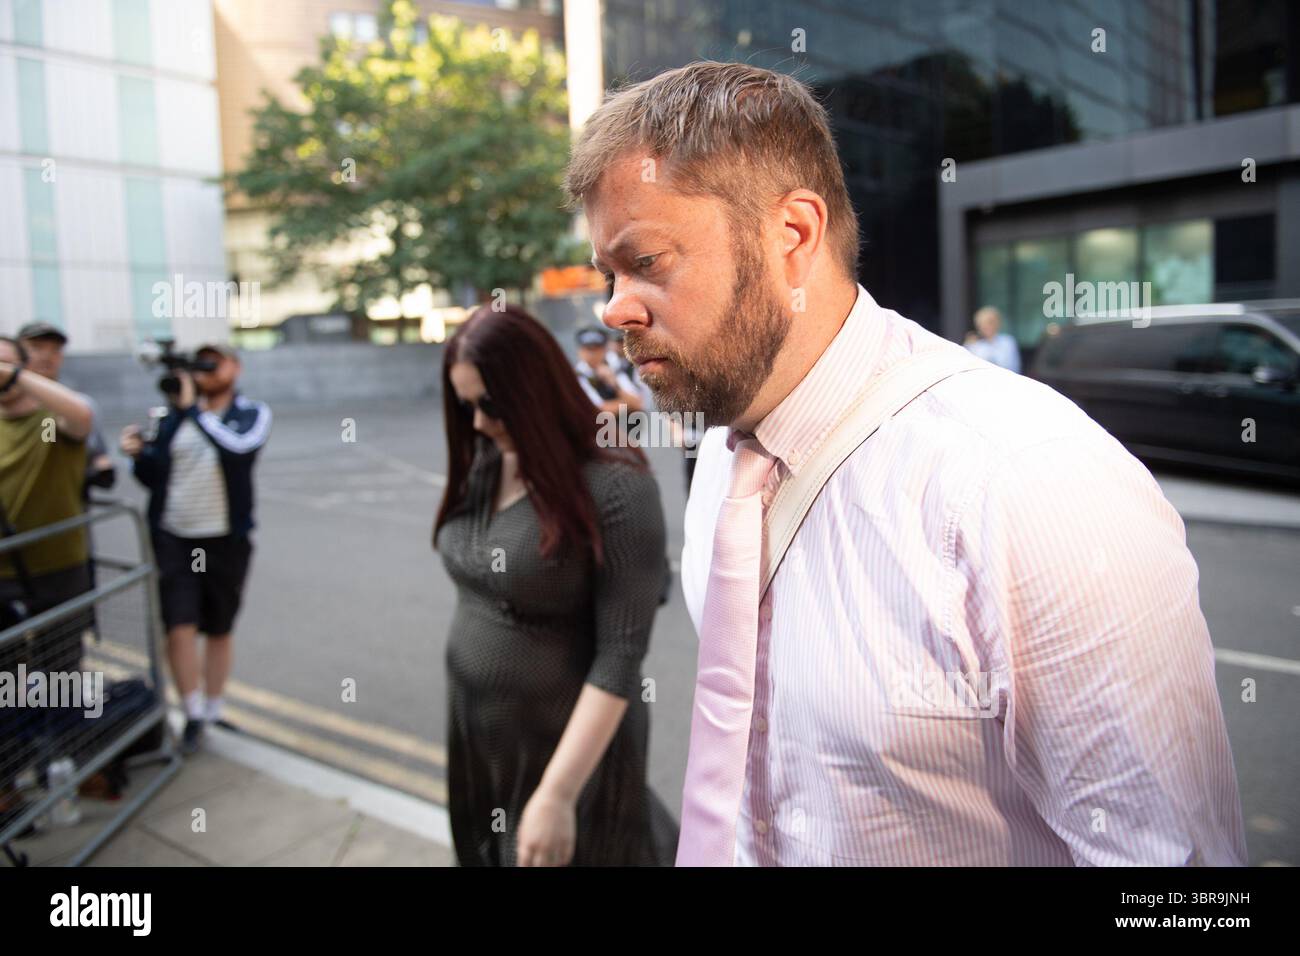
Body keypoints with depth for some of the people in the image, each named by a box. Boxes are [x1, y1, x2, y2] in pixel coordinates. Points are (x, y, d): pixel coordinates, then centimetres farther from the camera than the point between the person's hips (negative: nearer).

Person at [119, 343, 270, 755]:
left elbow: (239, 447, -24)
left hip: (226, 540, -1)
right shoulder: (174, 415, 6)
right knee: (179, 627, -6)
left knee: (220, 629, 10)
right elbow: (152, 477, 10)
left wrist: (194, 409, -25)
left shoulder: (253, 413, -1)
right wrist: (139, 453, -11)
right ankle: (193, 715, 9)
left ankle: (213, 710, 26)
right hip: (173, 539, 1)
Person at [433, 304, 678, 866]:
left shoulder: (615, 487, -21)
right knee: (494, 852, 22)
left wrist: (557, 793, -24)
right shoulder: (480, 467, -1)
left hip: (573, 741, -6)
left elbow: (620, 657, -22)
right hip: (474, 730, 7)